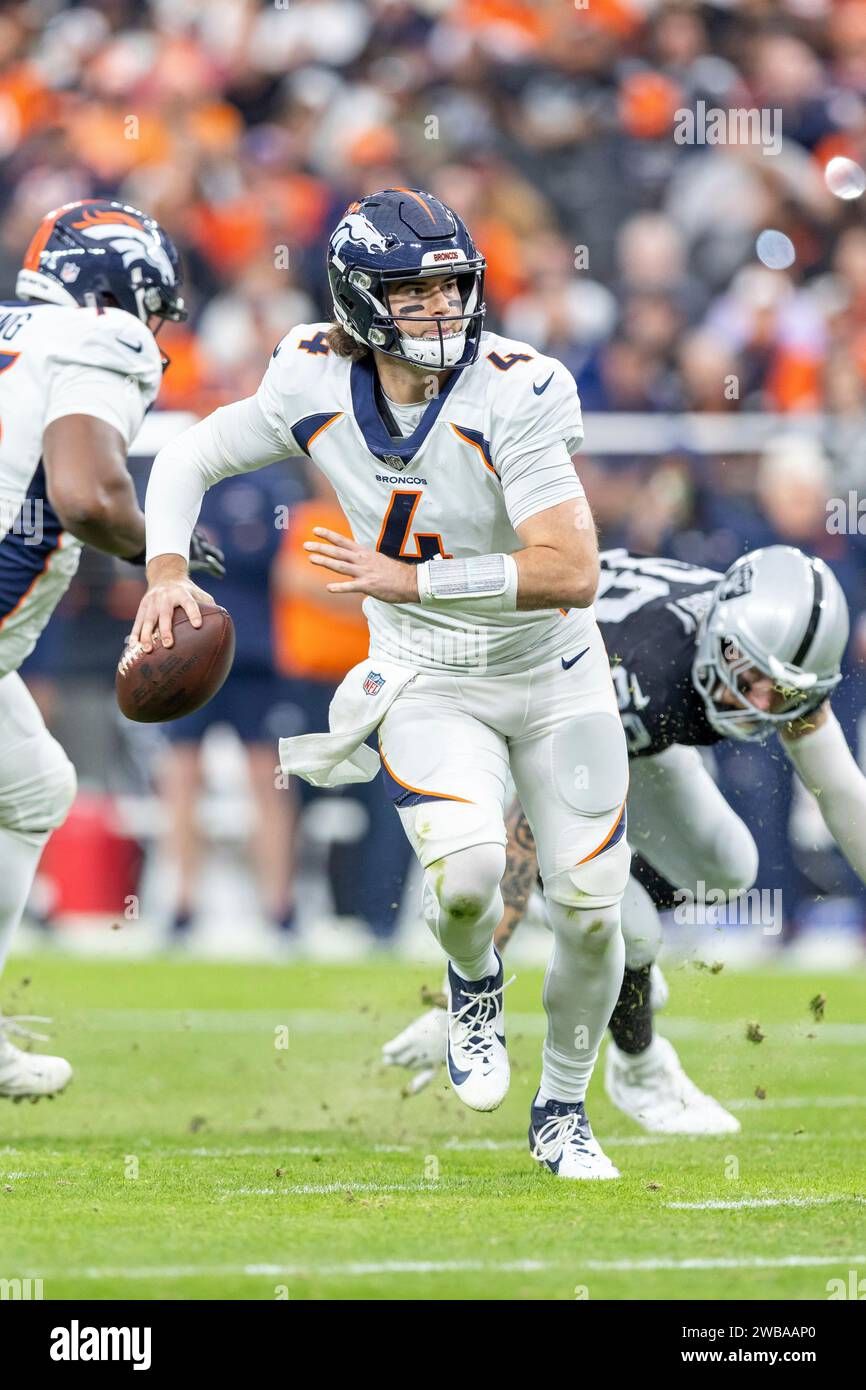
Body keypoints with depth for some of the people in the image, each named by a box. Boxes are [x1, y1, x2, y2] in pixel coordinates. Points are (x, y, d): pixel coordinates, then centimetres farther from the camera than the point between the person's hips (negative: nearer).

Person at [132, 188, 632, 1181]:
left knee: (590, 914, 3)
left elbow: (573, 573, -31)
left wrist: (409, 581, -32)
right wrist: (167, 573, -15)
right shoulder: (317, 386, -14)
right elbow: (188, 459, 2)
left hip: (555, 680, 0)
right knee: (465, 875, -26)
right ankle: (474, 982, 12)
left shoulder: (512, 394, -25)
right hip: (426, 684, 1)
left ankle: (562, 1113, 30)